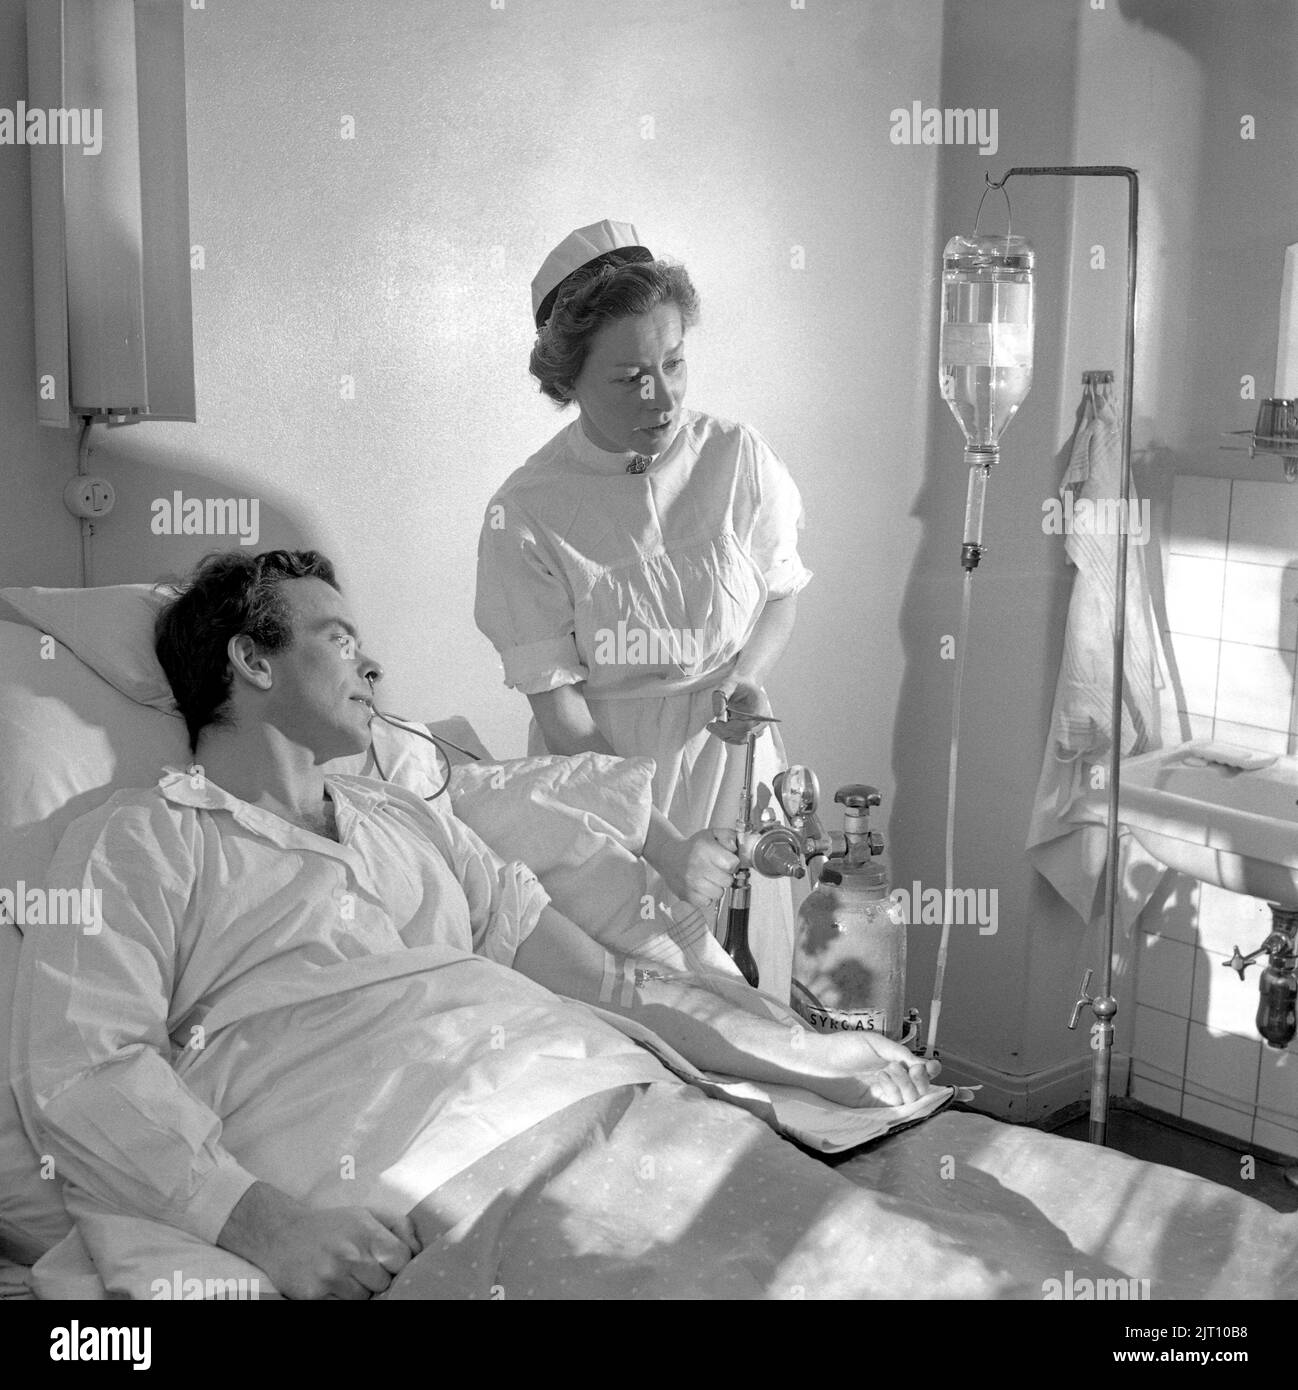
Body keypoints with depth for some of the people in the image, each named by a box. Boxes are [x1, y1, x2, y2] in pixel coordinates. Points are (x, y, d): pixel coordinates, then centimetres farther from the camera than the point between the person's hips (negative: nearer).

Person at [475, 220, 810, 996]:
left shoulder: (738, 458, -7)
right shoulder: (525, 516, -15)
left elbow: (783, 592, 11)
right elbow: (562, 714, -13)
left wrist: (749, 674, -10)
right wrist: (661, 843, -19)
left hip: (730, 772, 2)